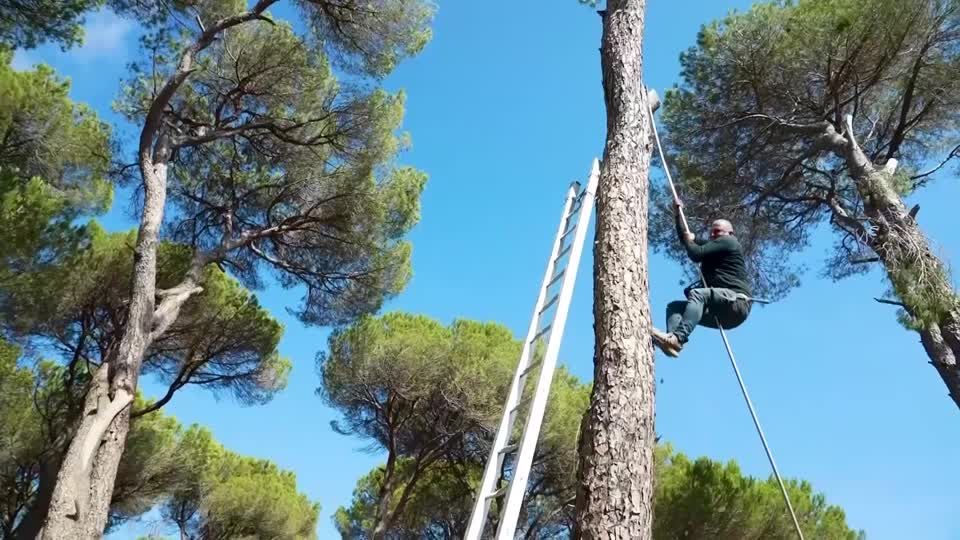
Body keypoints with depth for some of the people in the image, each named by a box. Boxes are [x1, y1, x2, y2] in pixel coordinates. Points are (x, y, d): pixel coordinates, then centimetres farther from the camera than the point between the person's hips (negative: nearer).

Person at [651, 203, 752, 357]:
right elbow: (684, 238, 34)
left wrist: (689, 241, 10)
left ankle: (677, 338, -54)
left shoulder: (728, 241, 4)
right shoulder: (713, 248, 30)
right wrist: (678, 215, 28)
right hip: (721, 312, 9)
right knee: (674, 306, -3)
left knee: (697, 294, -32)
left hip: (736, 302, -9)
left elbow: (696, 254, -10)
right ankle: (672, 340, -34)